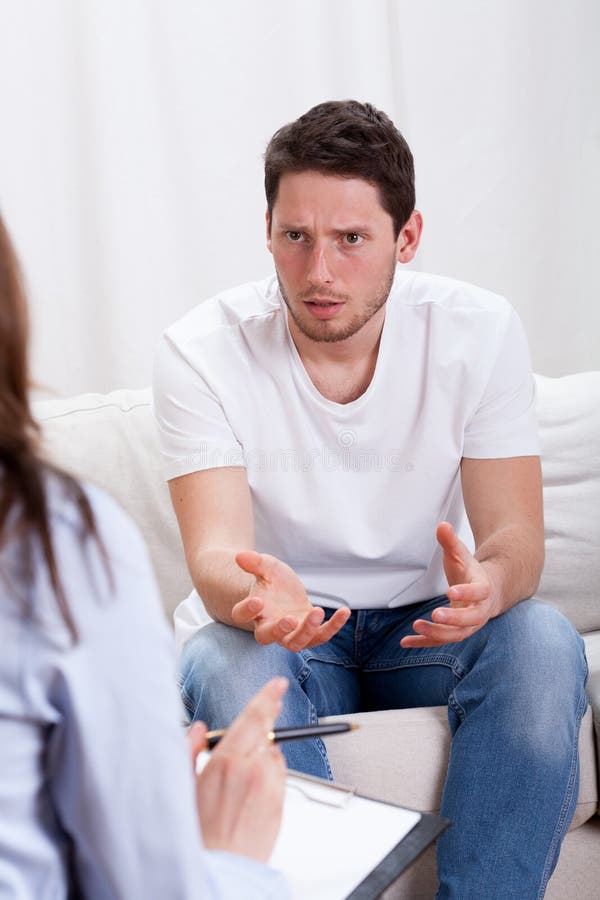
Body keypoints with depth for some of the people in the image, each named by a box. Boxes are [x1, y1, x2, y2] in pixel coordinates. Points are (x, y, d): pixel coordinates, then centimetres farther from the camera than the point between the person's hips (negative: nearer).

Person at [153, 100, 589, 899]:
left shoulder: (480, 331, -11)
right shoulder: (201, 352, -15)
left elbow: (516, 533, -13)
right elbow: (216, 554, -22)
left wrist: (488, 583, -38)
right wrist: (254, 591, -48)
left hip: (426, 623, 2)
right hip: (274, 626, -1)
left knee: (543, 646, -28)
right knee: (230, 667, -34)